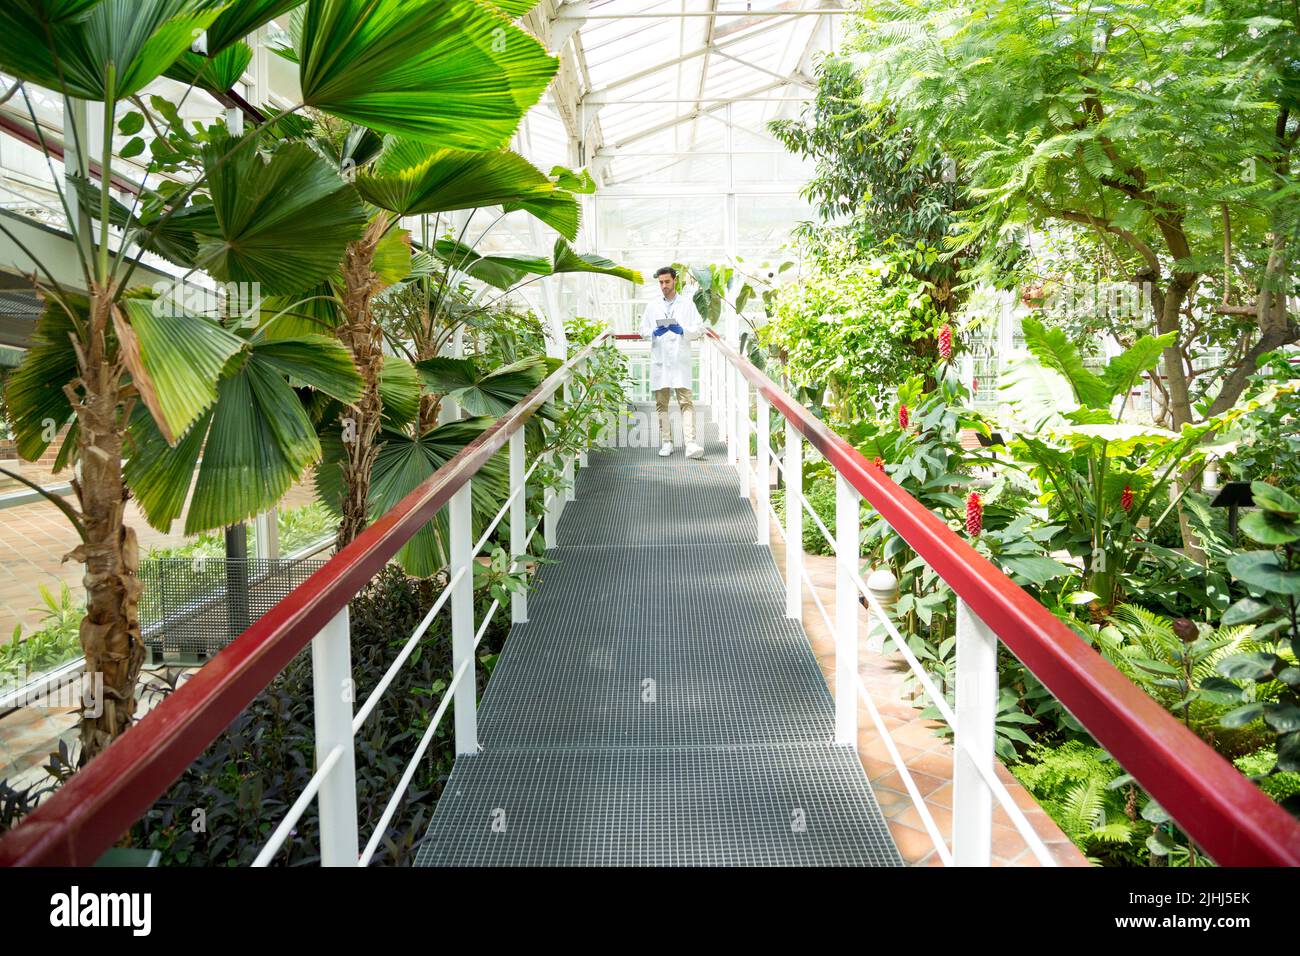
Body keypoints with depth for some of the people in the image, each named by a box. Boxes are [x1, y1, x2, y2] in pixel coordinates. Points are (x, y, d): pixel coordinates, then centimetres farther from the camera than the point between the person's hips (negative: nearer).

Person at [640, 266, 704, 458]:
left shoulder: (687, 304, 9)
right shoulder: (652, 306, 15)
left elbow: (699, 328, 5)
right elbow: (643, 330, 13)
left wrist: (683, 331, -14)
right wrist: (654, 333, -8)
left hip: (680, 360, -3)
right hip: (659, 360, 3)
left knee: (686, 401, -11)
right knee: (661, 403, 4)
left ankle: (690, 444, -19)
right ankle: (666, 442, 12)